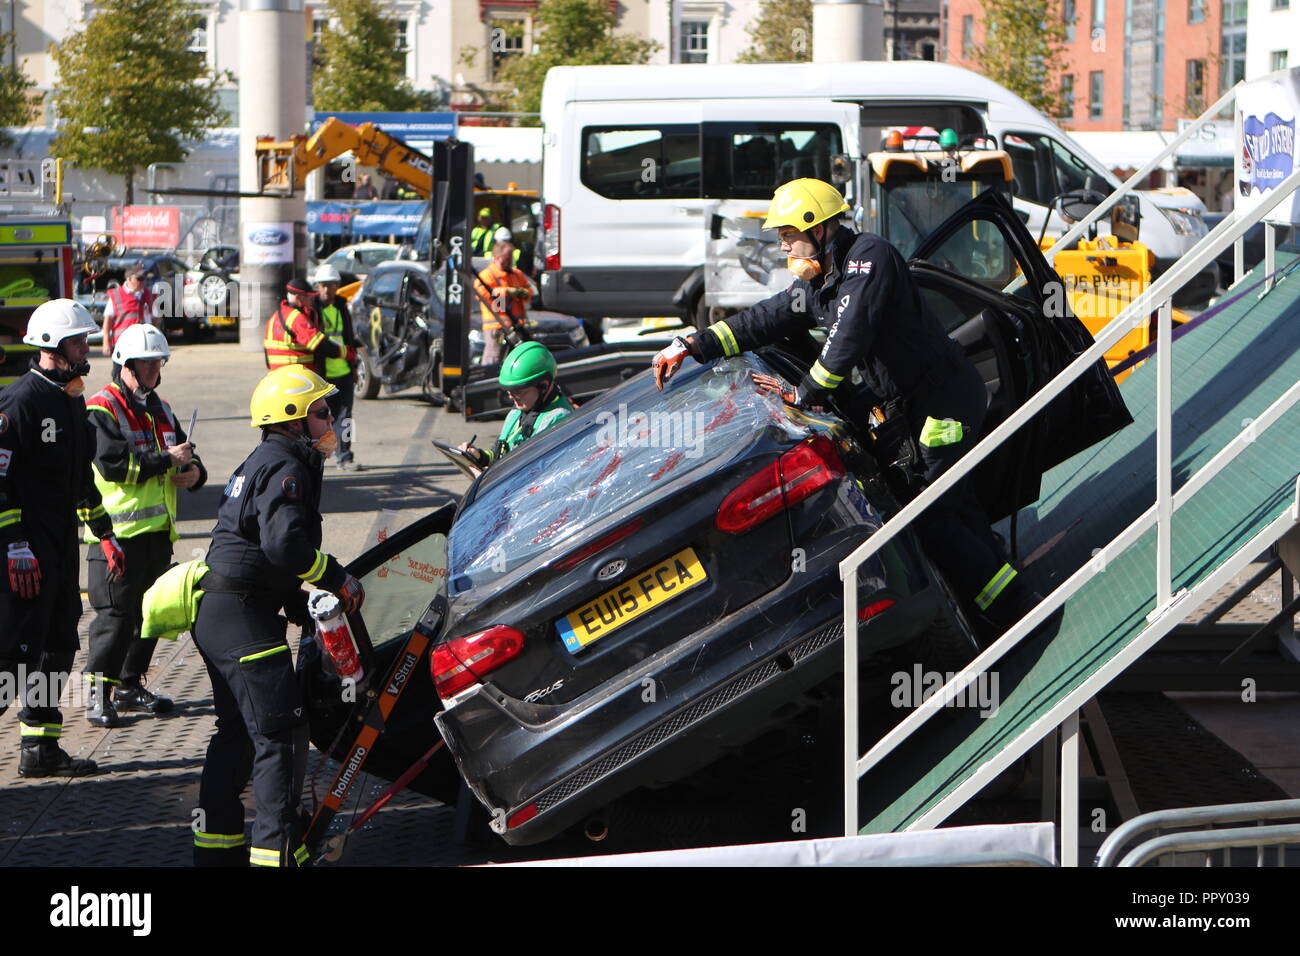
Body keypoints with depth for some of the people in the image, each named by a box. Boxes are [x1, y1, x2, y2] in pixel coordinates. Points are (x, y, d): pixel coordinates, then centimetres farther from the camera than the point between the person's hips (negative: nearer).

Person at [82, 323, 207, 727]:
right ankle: (98, 690, -4)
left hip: (158, 530, 8)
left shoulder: (160, 410, 18)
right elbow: (113, 463, -21)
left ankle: (130, 684, 22)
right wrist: (167, 460, -16)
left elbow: (186, 457, 23)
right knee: (116, 614, -10)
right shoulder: (100, 409, -8)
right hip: (117, 531, -8)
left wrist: (195, 472, -1)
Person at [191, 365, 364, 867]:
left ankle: (216, 845, 25)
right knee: (280, 732, -10)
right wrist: (338, 580, -16)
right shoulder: (284, 469, -12)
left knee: (237, 731, 18)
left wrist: (302, 608, 22)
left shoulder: (260, 464, 21)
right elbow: (285, 544, -27)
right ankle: (277, 850, -13)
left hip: (215, 617, 11)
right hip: (243, 618, -11)